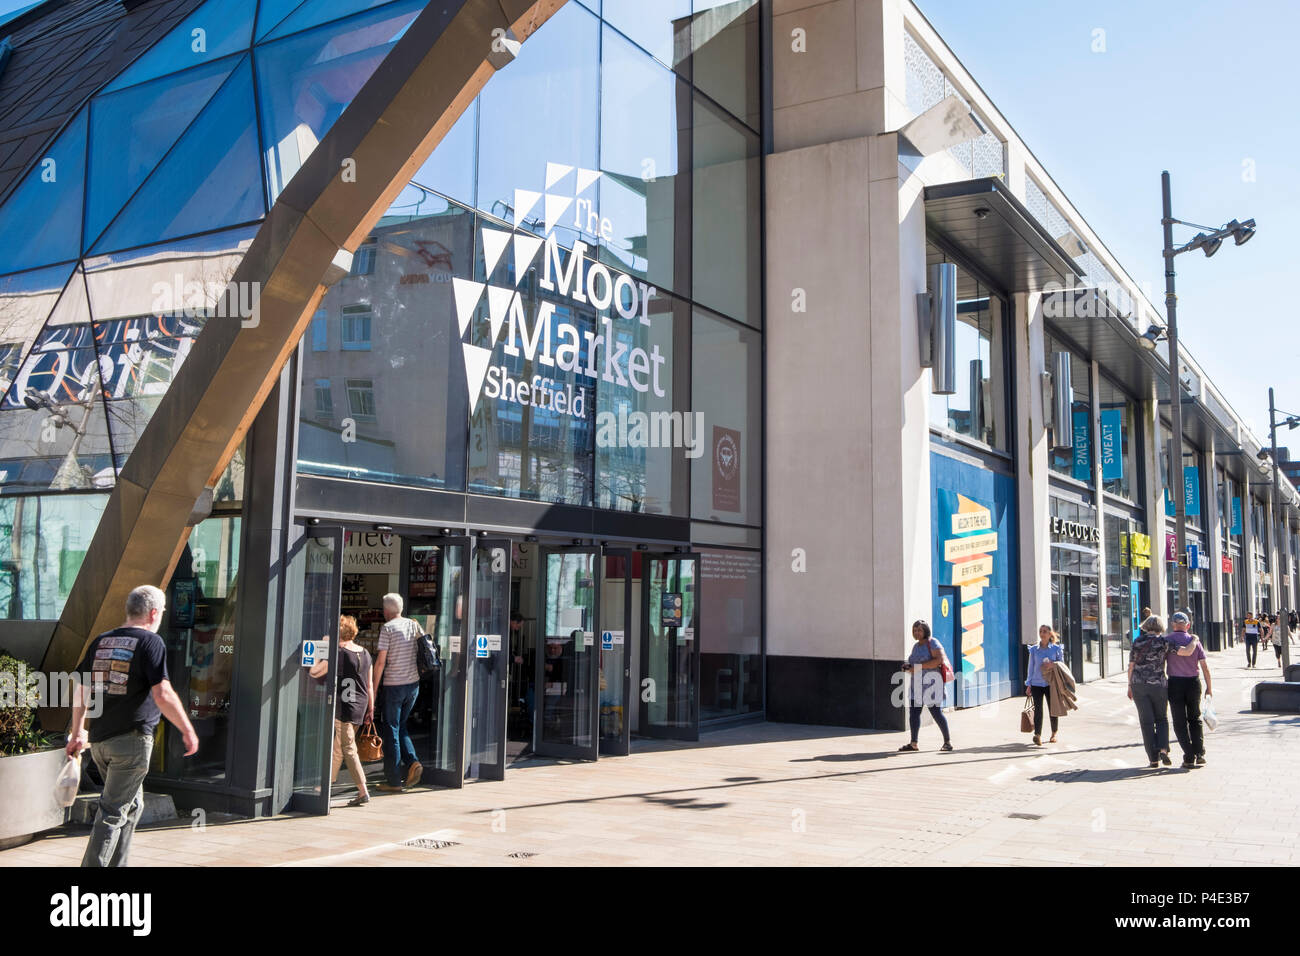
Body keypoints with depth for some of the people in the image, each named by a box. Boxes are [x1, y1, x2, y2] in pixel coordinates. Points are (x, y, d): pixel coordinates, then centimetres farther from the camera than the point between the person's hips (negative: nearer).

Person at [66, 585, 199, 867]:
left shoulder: (101, 641, 11)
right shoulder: (151, 642, -10)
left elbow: (81, 689, 15)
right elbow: (162, 695, -17)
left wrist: (77, 732, 25)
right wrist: (188, 731, -8)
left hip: (99, 739, 7)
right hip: (132, 740, -7)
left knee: (132, 805, 20)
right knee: (114, 811, -2)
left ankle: (117, 864, 25)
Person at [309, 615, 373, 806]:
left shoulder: (339, 654, -13)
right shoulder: (365, 653, 7)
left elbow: (314, 672, -11)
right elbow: (370, 684, 11)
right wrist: (370, 708, 17)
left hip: (344, 708, -7)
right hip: (361, 705, 7)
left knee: (349, 749, -2)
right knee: (337, 742, 21)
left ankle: (363, 791, -3)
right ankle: (331, 778, 32)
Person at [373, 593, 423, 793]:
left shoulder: (387, 628, -10)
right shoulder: (413, 625, 7)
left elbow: (381, 661, -13)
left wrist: (374, 689, -7)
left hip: (394, 685, -6)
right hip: (413, 684, 6)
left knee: (391, 730, 3)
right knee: (401, 726, 20)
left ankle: (394, 781, 6)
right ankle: (412, 762, -1)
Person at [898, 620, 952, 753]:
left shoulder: (932, 643, -8)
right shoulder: (916, 646, 17)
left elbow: (939, 660, -21)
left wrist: (918, 666, -22)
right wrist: (907, 668, 3)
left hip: (931, 683, -8)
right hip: (917, 685, 8)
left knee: (937, 713, -5)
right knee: (913, 712, 1)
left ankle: (948, 741, 10)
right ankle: (913, 743, 5)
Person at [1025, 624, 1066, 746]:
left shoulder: (1056, 648, 3)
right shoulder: (1034, 649, 7)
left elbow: (1062, 664, 7)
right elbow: (1031, 667, 10)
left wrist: (1054, 664, -16)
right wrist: (1029, 685, 8)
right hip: (1037, 683, 0)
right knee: (1038, 709, -10)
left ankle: (1054, 734, 26)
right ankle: (1037, 735, -15)